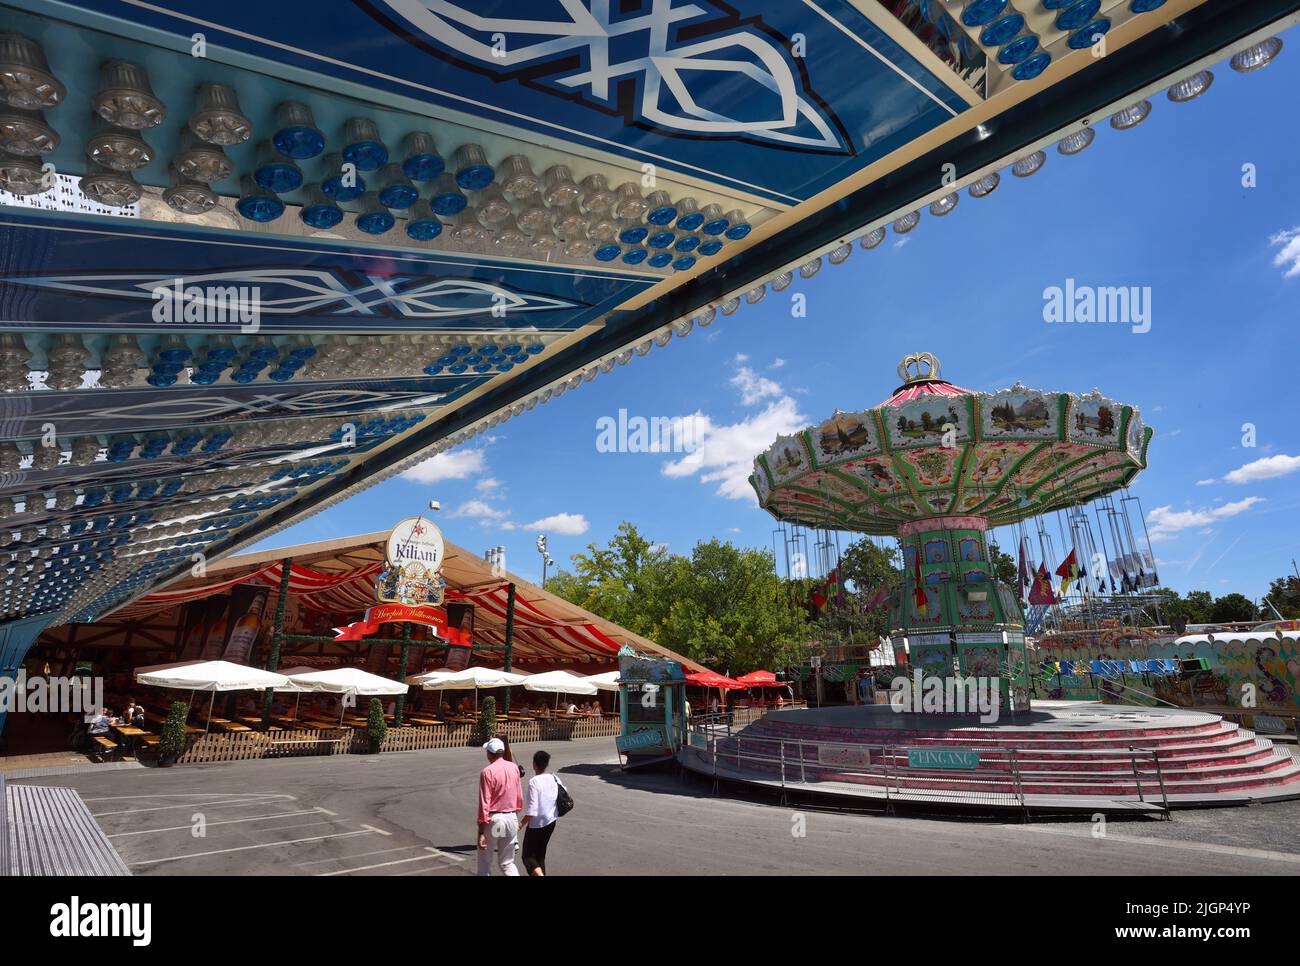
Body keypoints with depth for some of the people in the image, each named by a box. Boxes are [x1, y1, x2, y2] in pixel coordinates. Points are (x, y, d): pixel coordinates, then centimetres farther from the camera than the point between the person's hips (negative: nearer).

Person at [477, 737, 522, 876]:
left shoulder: (487, 772, -15)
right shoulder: (514, 768, 2)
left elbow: (484, 802, -17)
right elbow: (519, 796, 9)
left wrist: (481, 831, -14)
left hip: (493, 819, -5)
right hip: (511, 818, 5)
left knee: (485, 863, 12)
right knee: (507, 862, 16)